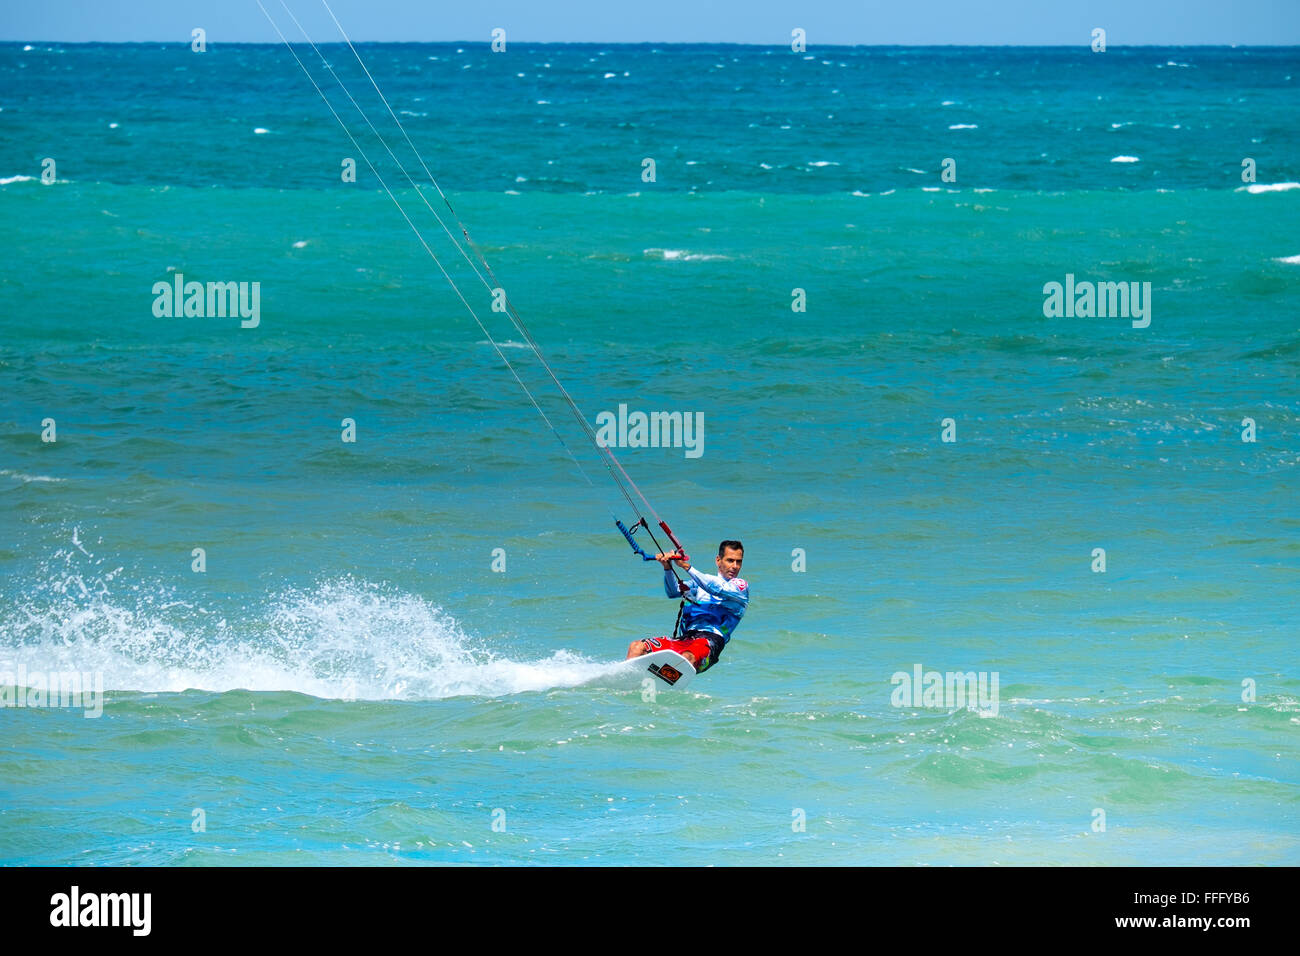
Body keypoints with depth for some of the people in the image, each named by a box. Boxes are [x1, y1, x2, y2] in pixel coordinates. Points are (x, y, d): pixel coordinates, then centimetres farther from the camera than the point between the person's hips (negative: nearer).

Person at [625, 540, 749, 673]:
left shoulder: (741, 585, 7)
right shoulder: (703, 580, 25)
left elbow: (717, 589, -13)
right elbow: (673, 592, 12)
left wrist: (686, 566, -19)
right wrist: (667, 567, -7)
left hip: (710, 639, -6)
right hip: (686, 637, 6)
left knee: (687, 658, -39)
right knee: (636, 647, -8)